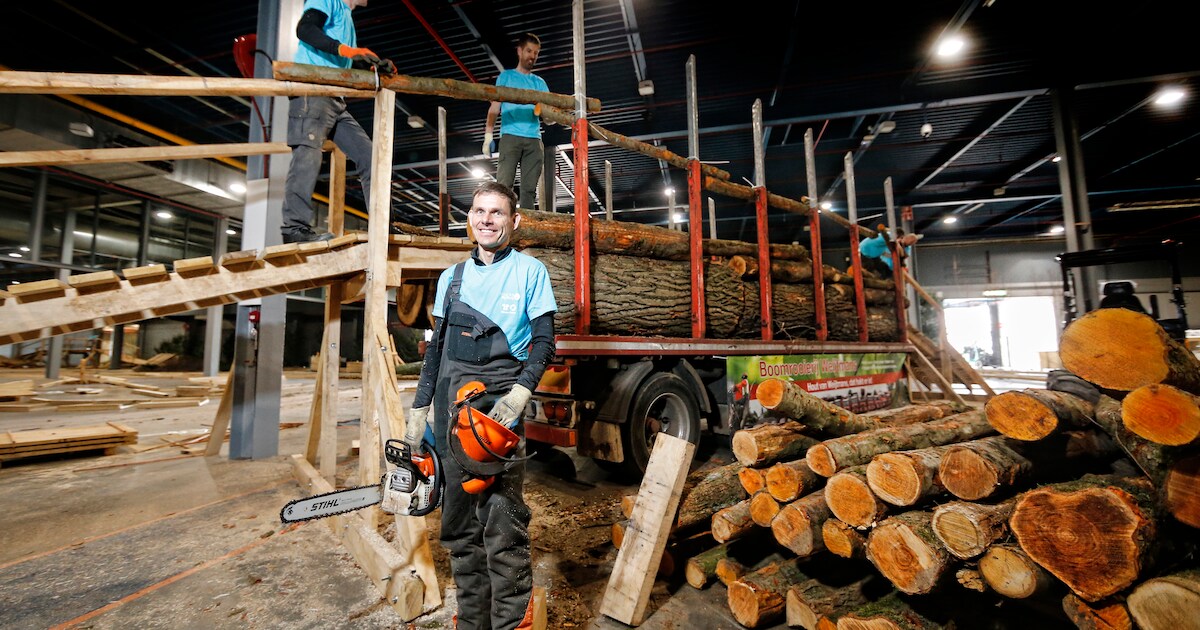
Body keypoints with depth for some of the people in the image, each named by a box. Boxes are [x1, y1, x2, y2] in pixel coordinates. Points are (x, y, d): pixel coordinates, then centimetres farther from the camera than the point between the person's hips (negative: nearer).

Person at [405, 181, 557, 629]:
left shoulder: (530, 271, 3)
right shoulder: (451, 277, 17)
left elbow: (543, 342, -3)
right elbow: (437, 346, 17)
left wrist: (520, 394, -18)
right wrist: (418, 410, 14)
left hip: (499, 403, -5)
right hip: (450, 403, 5)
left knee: (503, 524, -6)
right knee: (459, 525, 12)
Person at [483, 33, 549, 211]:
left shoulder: (539, 82, 24)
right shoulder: (506, 76, 18)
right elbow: (495, 106, 11)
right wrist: (488, 134, -1)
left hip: (534, 140, 3)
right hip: (510, 137, -2)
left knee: (529, 188, -5)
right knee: (504, 184, -13)